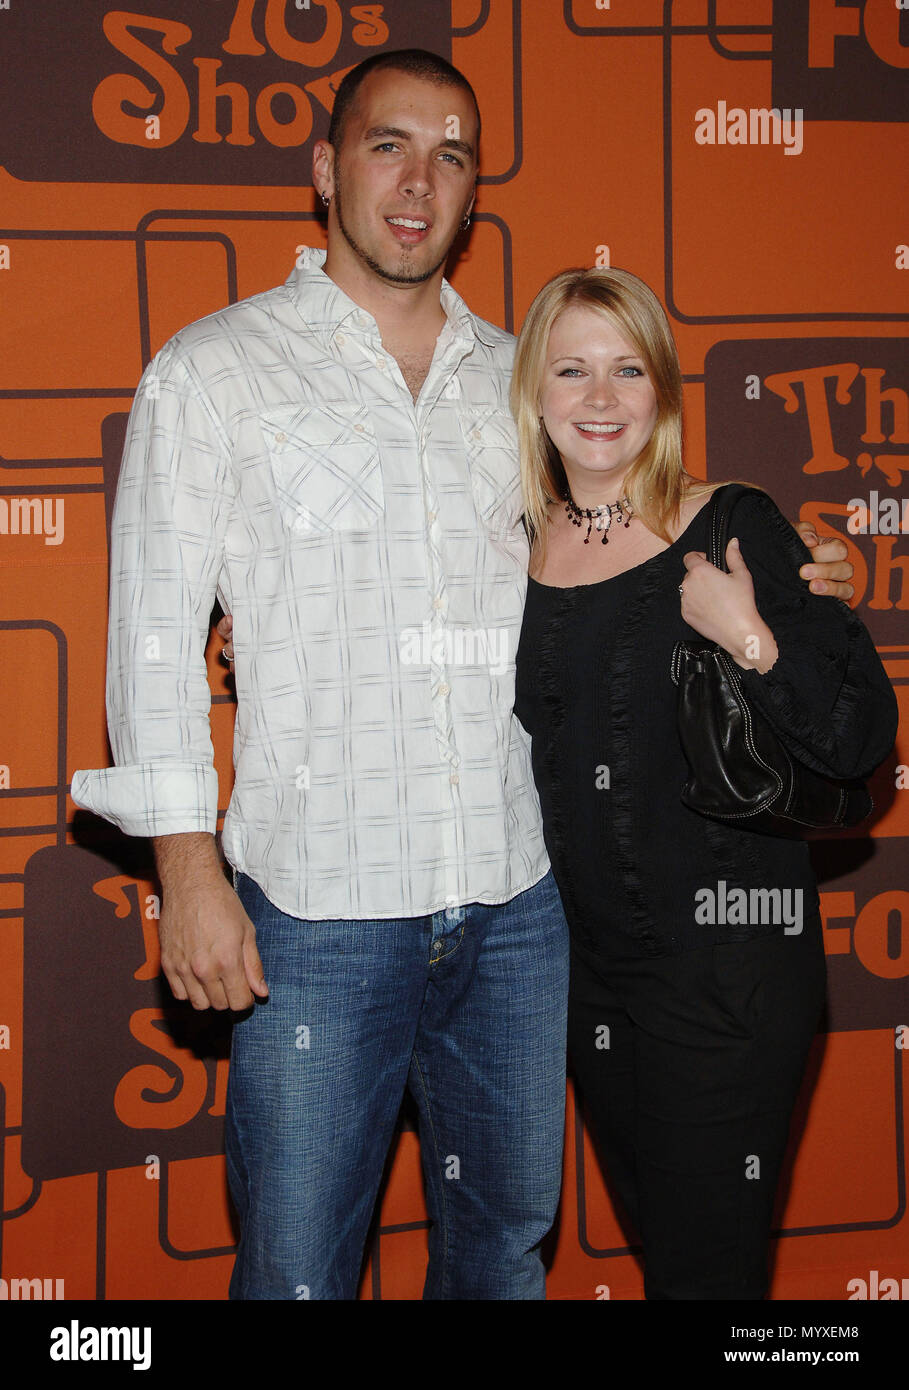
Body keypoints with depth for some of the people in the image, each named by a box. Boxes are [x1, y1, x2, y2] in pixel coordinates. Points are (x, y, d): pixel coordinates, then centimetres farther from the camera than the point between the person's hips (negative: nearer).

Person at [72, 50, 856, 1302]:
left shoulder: (517, 379, 11)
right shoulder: (214, 370, 1)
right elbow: (156, 630, -2)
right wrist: (189, 872, -9)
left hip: (515, 898, 4)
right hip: (317, 907, -3)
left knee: (507, 1237, 16)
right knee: (298, 1266, 3)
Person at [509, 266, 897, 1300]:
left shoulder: (733, 533, -9)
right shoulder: (517, 550, 4)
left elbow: (862, 739, -11)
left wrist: (750, 638, -23)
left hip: (727, 953, -5)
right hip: (586, 953, 5)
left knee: (706, 1262, 1)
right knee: (650, 1233, 19)